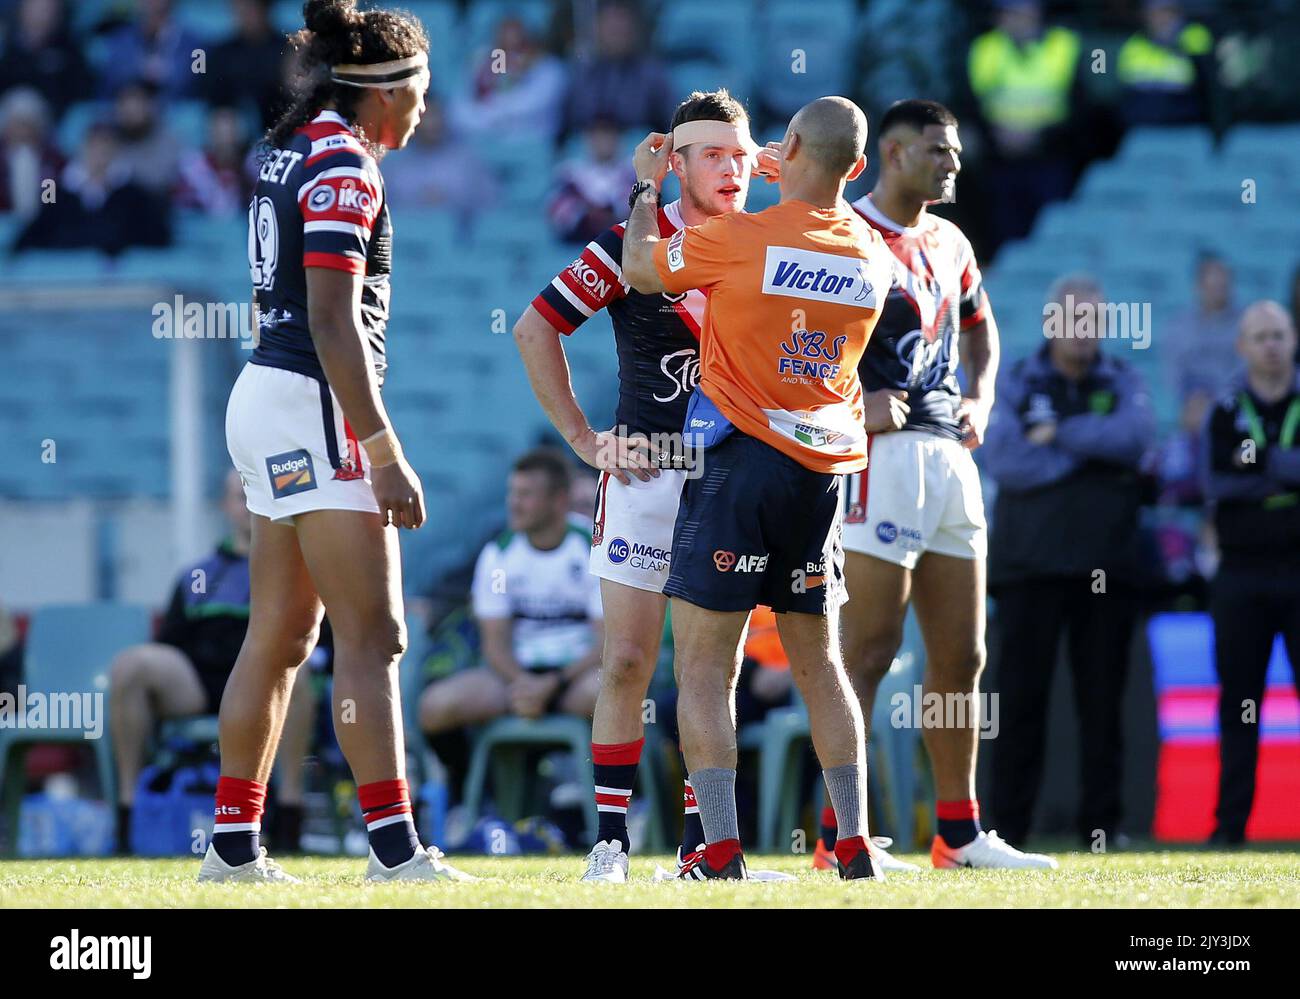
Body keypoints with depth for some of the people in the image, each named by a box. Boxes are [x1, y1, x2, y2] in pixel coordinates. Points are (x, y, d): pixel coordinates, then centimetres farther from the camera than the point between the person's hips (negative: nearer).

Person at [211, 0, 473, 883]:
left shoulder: (290, 148, 14)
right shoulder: (343, 165, -13)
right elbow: (332, 322, -19)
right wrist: (386, 455, -19)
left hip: (267, 400, 10)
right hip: (313, 407, -10)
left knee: (280, 637, 13)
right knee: (372, 634, -10)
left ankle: (234, 844, 16)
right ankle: (396, 850, -14)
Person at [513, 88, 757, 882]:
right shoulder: (633, 244, -5)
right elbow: (535, 328, -2)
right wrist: (585, 440, -4)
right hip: (647, 474, -3)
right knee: (629, 662, -6)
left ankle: (701, 842, 10)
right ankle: (611, 838, -1)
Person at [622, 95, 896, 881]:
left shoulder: (738, 238, -11)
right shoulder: (873, 256, 4)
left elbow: (641, 270, 5)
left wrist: (647, 187, 20)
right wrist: (794, 190, 31)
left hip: (740, 461, -5)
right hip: (826, 469, 5)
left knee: (704, 667, -3)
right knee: (820, 663, 14)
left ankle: (721, 849, -12)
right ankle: (855, 843, 10)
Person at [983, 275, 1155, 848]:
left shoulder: (1123, 384, 11)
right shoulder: (1016, 384, 6)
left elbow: (1135, 435, -10)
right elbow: (1003, 459, -10)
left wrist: (1059, 434, -11)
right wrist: (1094, 447, -7)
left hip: (1105, 567, 2)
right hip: (1030, 566, -1)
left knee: (1103, 699, 2)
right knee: (1021, 698, -2)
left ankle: (1102, 824, 7)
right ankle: (1009, 827, 1)